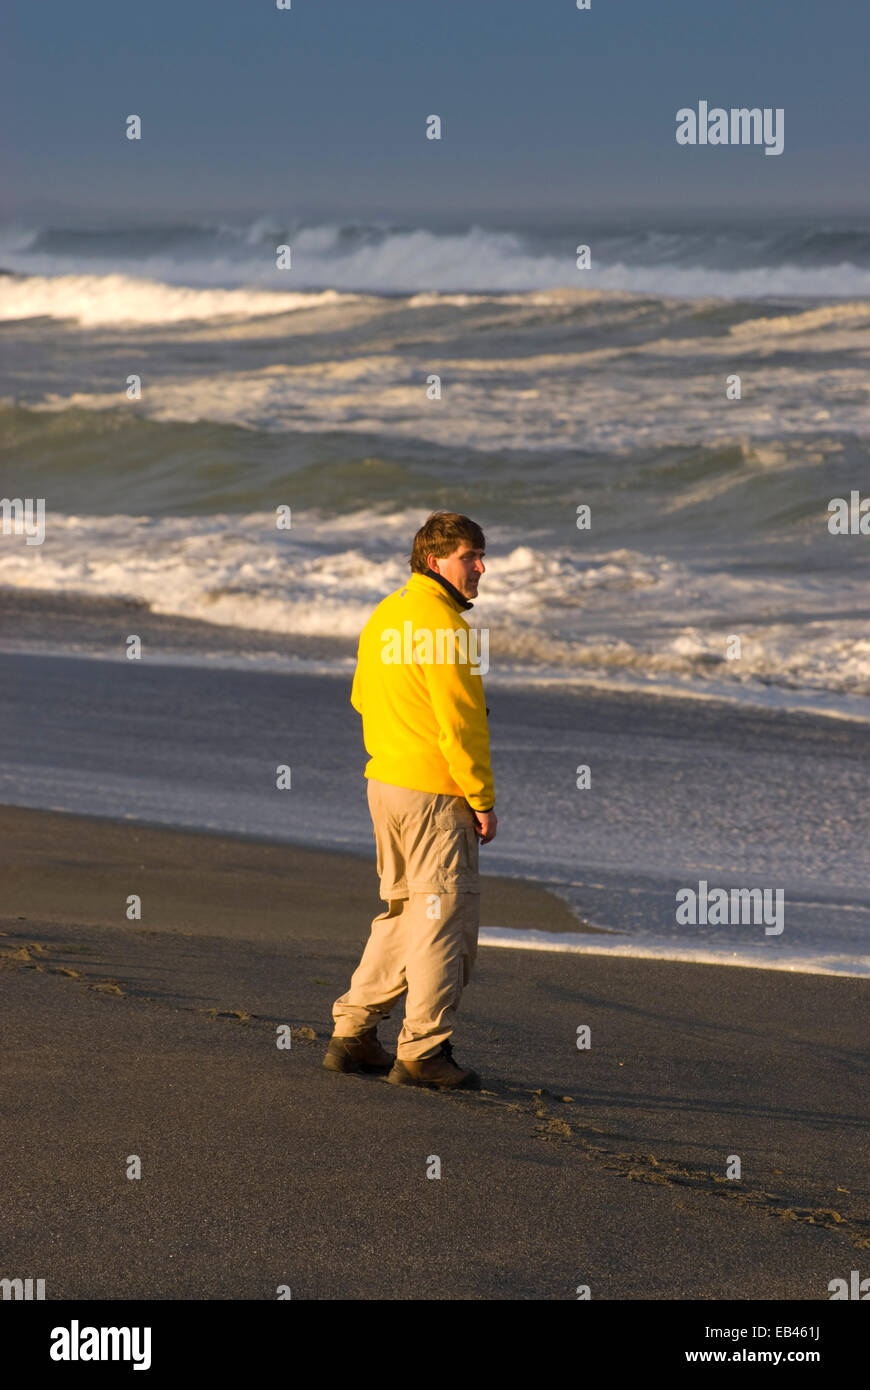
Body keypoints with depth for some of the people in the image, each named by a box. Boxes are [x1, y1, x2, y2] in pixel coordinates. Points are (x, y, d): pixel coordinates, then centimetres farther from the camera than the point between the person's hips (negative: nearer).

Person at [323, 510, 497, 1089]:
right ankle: (423, 1052, 1)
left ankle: (353, 1035, 19)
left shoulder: (385, 616, 11)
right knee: (446, 917, -1)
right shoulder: (443, 625, -17)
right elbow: (459, 722, -19)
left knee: (406, 913, 18)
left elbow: (363, 695, 19)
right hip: (435, 792, -9)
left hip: (385, 781, 9)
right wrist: (483, 800, -14)